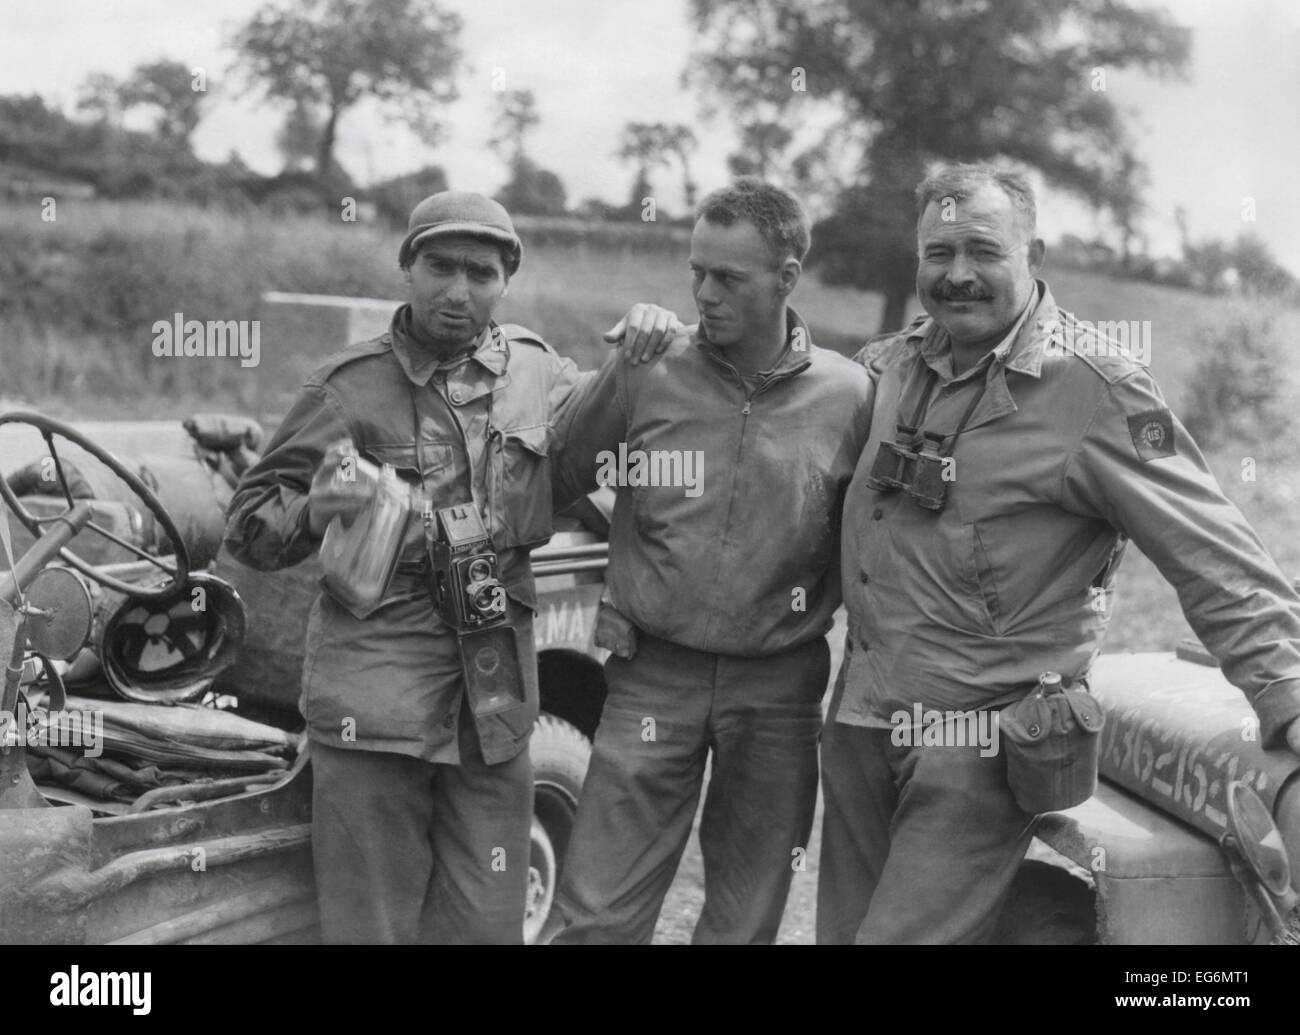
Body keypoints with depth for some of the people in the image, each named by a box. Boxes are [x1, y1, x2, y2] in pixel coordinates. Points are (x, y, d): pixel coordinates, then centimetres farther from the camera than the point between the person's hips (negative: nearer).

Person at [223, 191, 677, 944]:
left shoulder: (538, 371, 8)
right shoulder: (353, 385, -3)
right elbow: (250, 526, 1)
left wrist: (649, 347, 6)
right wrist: (312, 513, -21)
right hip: (377, 692, -3)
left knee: (487, 922, 10)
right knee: (373, 922, 2)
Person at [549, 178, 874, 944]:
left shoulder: (849, 396, -4)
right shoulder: (646, 372, -4)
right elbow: (558, 485, 5)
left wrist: (817, 608, -4)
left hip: (779, 688, 1)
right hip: (655, 676, 0)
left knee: (745, 921, 15)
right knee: (596, 915, 1)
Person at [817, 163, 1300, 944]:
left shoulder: (1096, 388, -13)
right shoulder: (894, 364, 6)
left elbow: (1218, 561, -14)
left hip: (978, 754, -6)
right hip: (861, 724, 7)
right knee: (845, 926, 16)